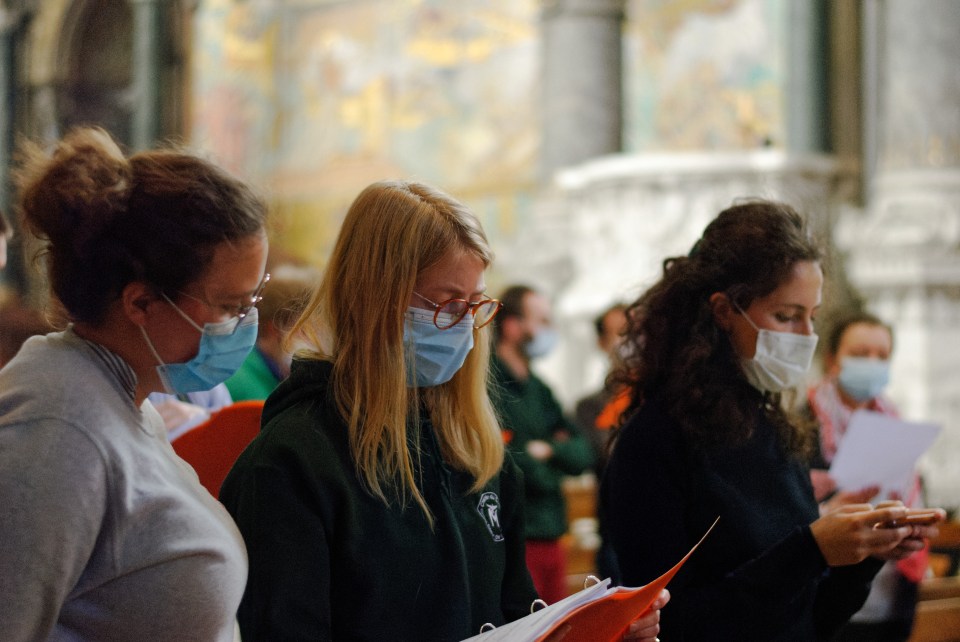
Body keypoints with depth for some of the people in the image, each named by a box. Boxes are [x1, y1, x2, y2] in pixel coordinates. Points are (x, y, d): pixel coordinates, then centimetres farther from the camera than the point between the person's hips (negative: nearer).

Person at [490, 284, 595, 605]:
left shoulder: (538, 389, 18)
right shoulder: (487, 384, -10)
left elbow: (583, 454, 13)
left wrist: (547, 450, -8)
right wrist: (546, 470, -3)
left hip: (550, 539, 9)